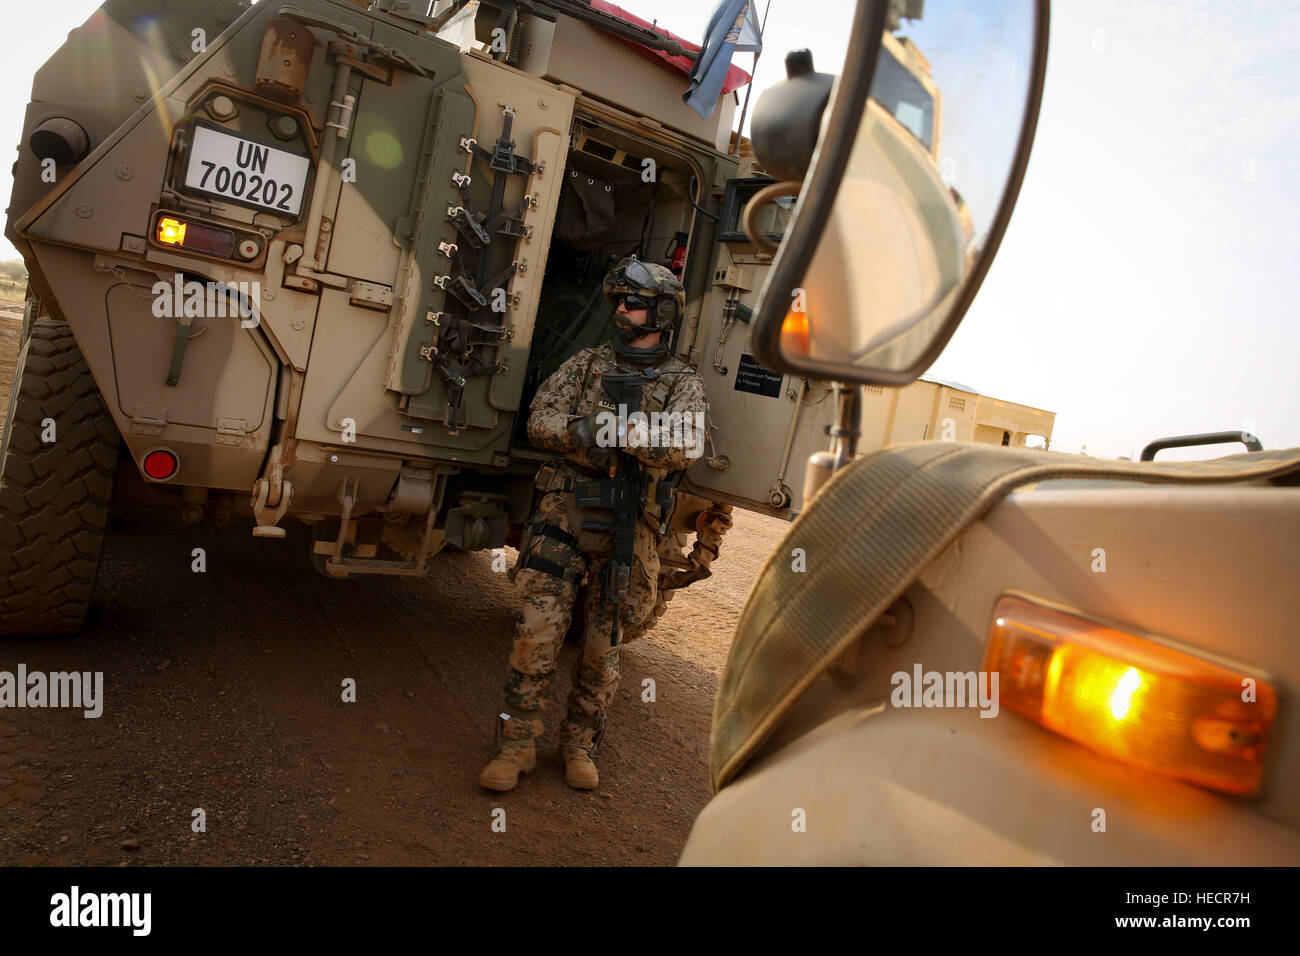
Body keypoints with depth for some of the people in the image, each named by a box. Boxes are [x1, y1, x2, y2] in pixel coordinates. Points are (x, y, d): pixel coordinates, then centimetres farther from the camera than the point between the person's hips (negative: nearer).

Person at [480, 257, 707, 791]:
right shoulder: (586, 364, 12)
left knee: (603, 647, 7)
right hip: (564, 512, 1)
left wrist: (618, 427, -27)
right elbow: (540, 421, 1)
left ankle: (579, 743, 26)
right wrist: (585, 432, -18)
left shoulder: (682, 384, 5)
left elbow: (685, 448, -13)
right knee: (539, 631, -5)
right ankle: (517, 743, 10)